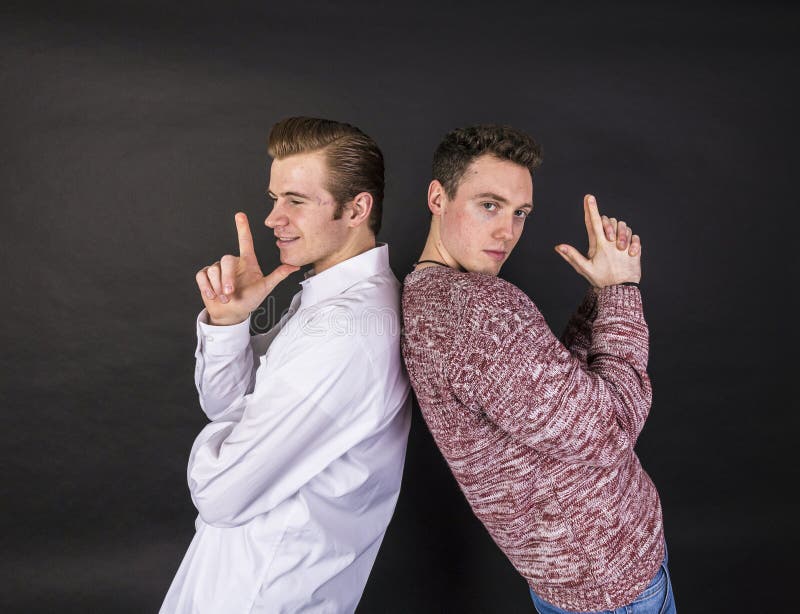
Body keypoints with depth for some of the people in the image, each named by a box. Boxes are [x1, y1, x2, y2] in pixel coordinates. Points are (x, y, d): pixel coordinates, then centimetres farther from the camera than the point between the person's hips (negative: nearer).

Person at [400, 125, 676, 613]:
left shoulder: (417, 301, -1)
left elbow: (557, 387, 0)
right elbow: (609, 433, -25)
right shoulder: (481, 305, -32)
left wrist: (603, 289, -8)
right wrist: (620, 289, -17)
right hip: (612, 569, -8)